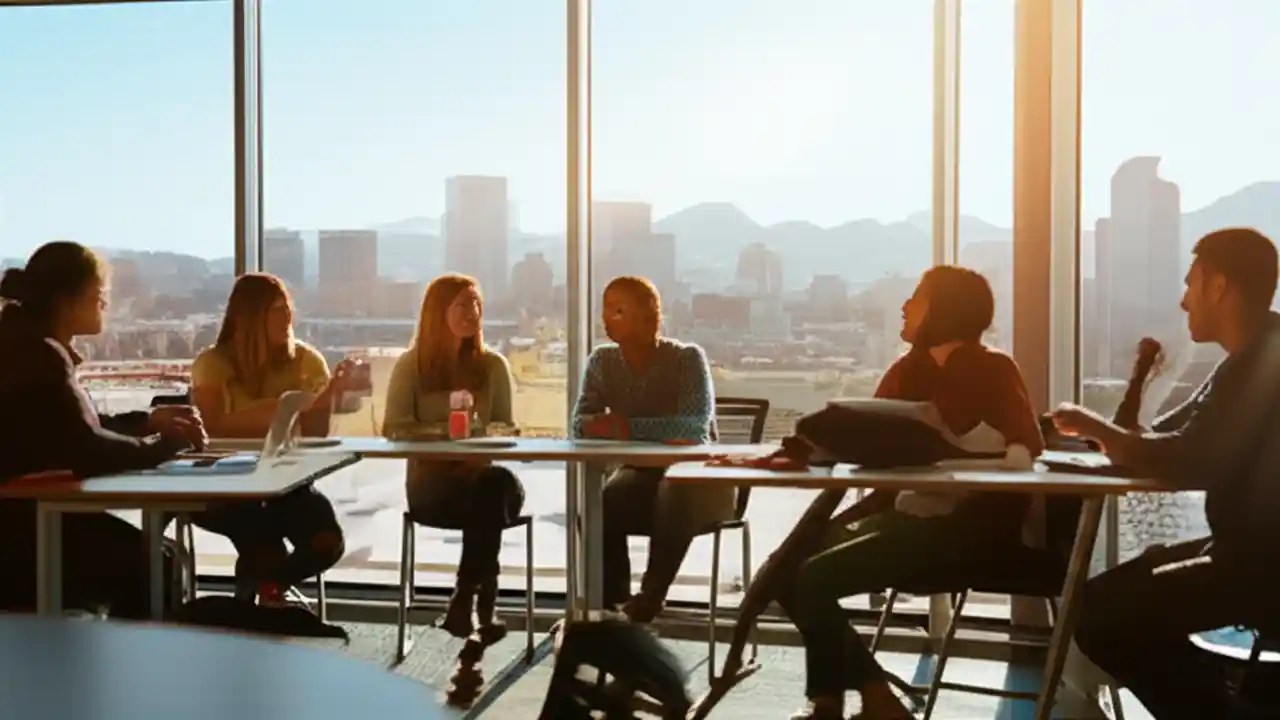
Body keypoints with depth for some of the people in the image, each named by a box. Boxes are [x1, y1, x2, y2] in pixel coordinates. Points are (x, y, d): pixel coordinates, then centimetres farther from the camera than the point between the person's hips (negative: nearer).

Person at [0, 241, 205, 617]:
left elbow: (78, 427, 18)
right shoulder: (39, 356, -21)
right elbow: (84, 449, -27)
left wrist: (148, 421, 6)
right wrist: (164, 443, -14)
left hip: (34, 509, 10)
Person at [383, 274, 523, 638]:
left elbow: (506, 427, 13)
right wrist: (443, 433, -15)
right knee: (491, 487, -37)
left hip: (483, 475, 3)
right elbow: (394, 428, 0)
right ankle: (483, 603, -32)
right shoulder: (411, 364, 6)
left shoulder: (493, 364, 12)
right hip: (430, 480, -2)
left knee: (498, 483, -38)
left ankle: (464, 603, -32)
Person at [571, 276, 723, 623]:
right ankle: (612, 602, -11)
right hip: (640, 473, 4)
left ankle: (650, 598, -19)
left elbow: (696, 425, -27)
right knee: (600, 506, -26)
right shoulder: (602, 361, -1)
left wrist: (630, 428, -33)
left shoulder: (687, 357, -15)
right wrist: (600, 425, -30)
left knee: (673, 495, -36)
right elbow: (581, 424, -5)